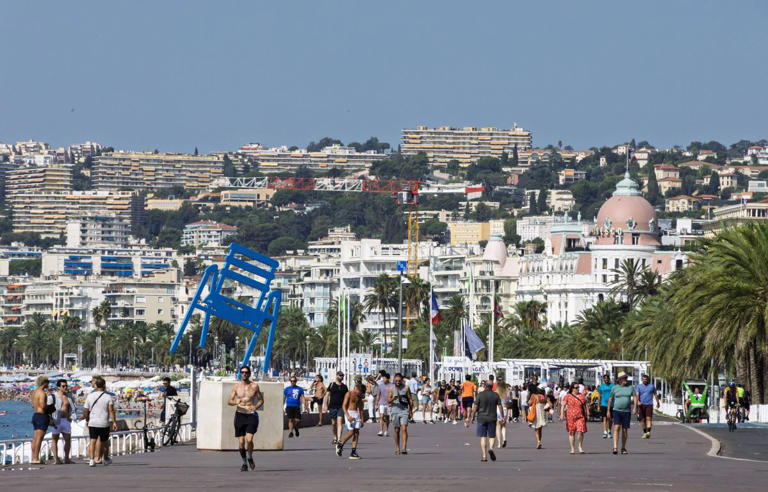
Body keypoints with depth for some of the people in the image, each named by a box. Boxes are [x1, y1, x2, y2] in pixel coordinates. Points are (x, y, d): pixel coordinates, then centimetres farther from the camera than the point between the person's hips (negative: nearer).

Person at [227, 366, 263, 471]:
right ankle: (244, 463, 19)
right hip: (240, 414, 2)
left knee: (249, 439, -18)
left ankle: (250, 458, 9)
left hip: (251, 415, -2)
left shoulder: (254, 386, 2)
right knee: (241, 442, 0)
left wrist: (256, 407, -9)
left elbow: (261, 400, 11)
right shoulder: (237, 386, 4)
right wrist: (235, 402, -18)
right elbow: (229, 401, 4)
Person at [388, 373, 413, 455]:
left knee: (404, 429, -13)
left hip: (404, 410, -1)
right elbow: (388, 401, 2)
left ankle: (404, 448, -21)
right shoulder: (391, 389, 5)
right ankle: (397, 449, 16)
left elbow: (409, 400, 9)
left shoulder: (406, 388, 4)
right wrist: (393, 399, -21)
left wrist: (411, 411, 6)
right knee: (396, 430, 6)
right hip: (395, 410, 1)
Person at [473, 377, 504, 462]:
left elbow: (475, 407, -5)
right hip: (492, 418, 1)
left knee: (483, 437, 4)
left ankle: (484, 455, -2)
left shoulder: (480, 394, -6)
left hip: (482, 418, -1)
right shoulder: (496, 395, -2)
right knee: (491, 436, 11)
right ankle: (491, 448, -18)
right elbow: (500, 407, -3)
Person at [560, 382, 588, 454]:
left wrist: (586, 416, 13)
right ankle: (572, 448, 13)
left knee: (580, 431, -12)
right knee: (571, 432, 4)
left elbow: (585, 406, 16)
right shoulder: (568, 396, 3)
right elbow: (563, 406, 1)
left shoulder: (582, 396, 10)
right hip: (570, 417, -1)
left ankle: (580, 447, 6)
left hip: (580, 416, 1)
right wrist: (562, 414, -11)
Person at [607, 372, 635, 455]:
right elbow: (610, 399, 10)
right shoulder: (614, 388, 4)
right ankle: (615, 447, -23)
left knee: (625, 430, 5)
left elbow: (634, 398, 0)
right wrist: (608, 411, 9)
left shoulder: (630, 387, 6)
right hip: (616, 410, -2)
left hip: (627, 411, 2)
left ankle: (623, 448, 16)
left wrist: (634, 408, -15)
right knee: (616, 428, -16)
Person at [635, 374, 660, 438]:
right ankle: (644, 432, 16)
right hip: (641, 405, 1)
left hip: (649, 405, -1)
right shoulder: (639, 386, 6)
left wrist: (658, 402, 29)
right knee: (642, 419, 4)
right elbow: (637, 395, -4)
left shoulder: (651, 386, 8)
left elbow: (655, 394, 20)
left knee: (648, 418, -15)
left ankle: (648, 432, -26)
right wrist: (637, 402, -23)